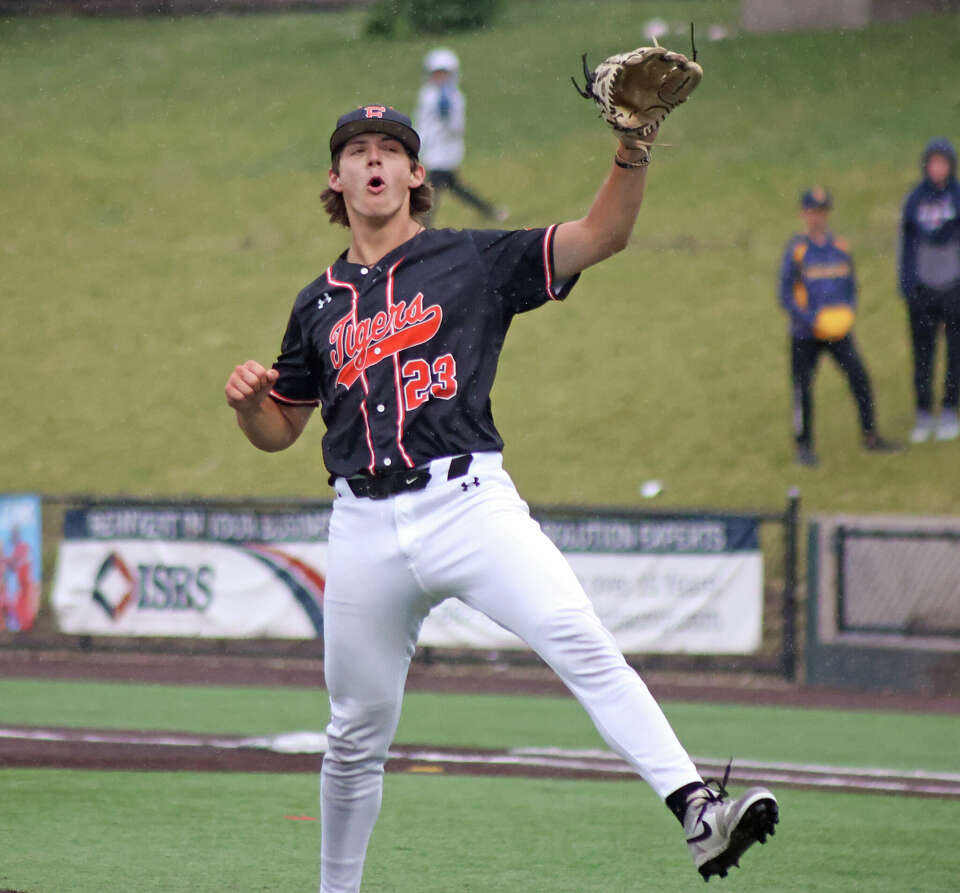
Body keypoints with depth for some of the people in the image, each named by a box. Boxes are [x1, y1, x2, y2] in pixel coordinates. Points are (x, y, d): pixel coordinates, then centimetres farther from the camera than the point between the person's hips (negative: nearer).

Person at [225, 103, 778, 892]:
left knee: (579, 640, -25)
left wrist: (632, 152, -18)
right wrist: (247, 399, 1)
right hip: (365, 526, 3)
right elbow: (278, 430, 24)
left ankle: (697, 809, -36)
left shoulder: (474, 261, 8)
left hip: (468, 502, -3)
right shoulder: (319, 306, 17)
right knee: (357, 732, 9)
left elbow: (602, 236, -2)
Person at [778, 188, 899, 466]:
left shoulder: (841, 248, 7)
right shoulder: (796, 250, -6)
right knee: (803, 389, -2)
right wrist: (812, 321, -16)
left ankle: (870, 436, 8)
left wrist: (848, 313, -3)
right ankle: (803, 446, 12)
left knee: (861, 379, -4)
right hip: (805, 334, -3)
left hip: (839, 331, 3)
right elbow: (785, 297, -6)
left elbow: (851, 287, 16)